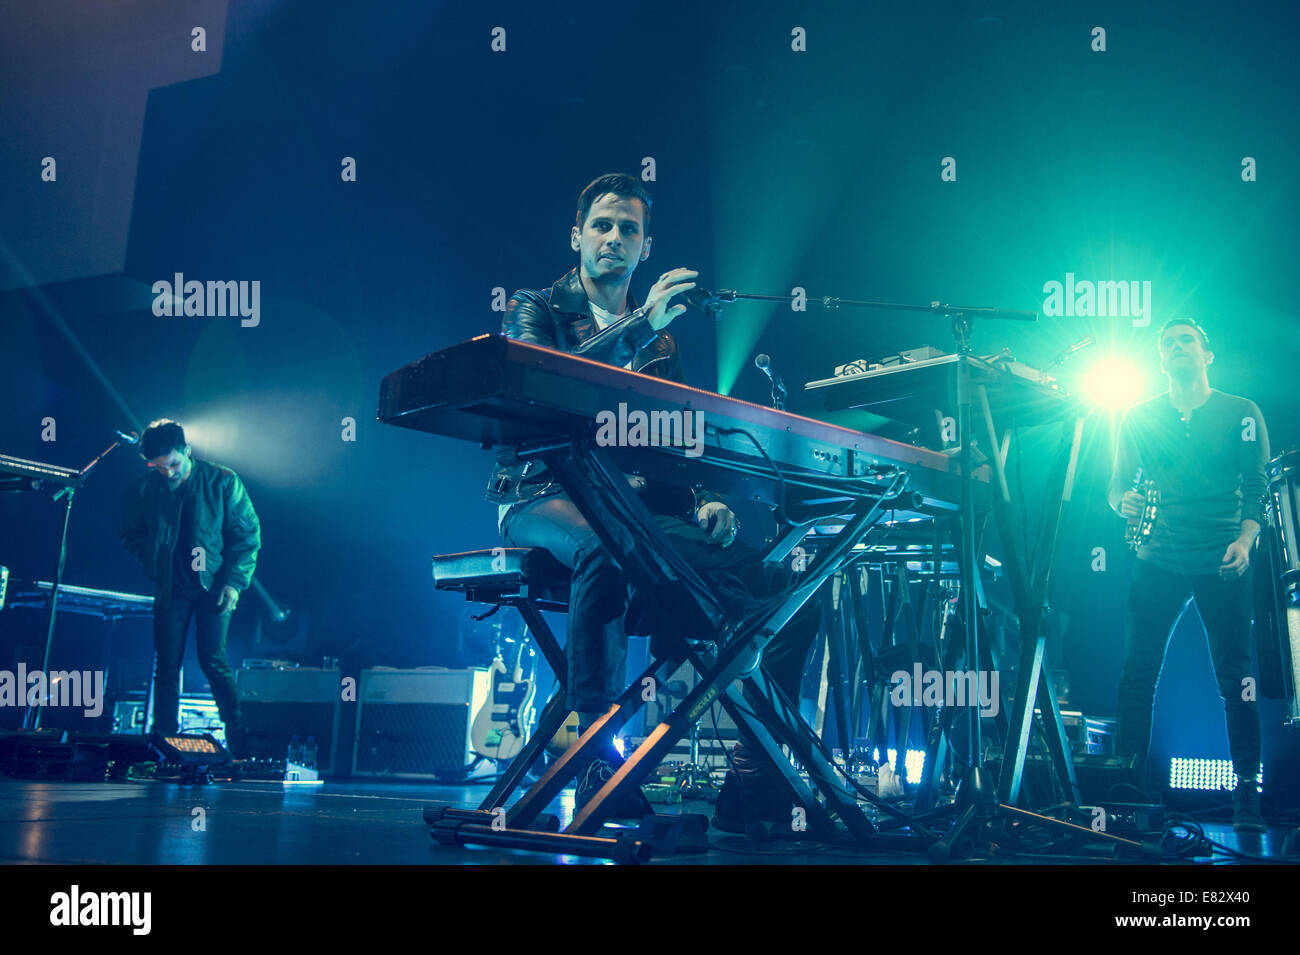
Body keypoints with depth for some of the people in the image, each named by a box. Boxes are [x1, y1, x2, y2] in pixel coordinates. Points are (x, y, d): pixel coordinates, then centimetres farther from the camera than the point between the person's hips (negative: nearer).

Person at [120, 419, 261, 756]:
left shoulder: (222, 482, -6)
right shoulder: (142, 490, 0)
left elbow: (248, 534, -2)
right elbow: (131, 536, 15)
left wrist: (234, 581, -8)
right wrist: (155, 567, 1)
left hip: (213, 587, -2)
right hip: (170, 590, 3)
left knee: (214, 662, -7)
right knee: (167, 666, 4)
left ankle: (239, 743, 0)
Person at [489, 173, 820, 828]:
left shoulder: (660, 342, 24)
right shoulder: (535, 310, 10)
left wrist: (703, 503, -2)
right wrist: (642, 324, -20)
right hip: (546, 500, -5)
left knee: (788, 590, -15)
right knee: (606, 545, -42)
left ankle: (752, 790, -13)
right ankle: (601, 766, -35)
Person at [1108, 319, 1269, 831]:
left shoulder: (1243, 414, 6)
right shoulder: (1138, 418, 11)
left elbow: (1258, 487, 2)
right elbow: (1117, 485, 10)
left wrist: (1244, 540, -13)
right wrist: (1123, 501, -13)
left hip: (1223, 562, -1)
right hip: (1159, 559, 1)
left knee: (1235, 676, 1)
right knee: (1137, 669, -2)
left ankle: (1247, 789, 11)